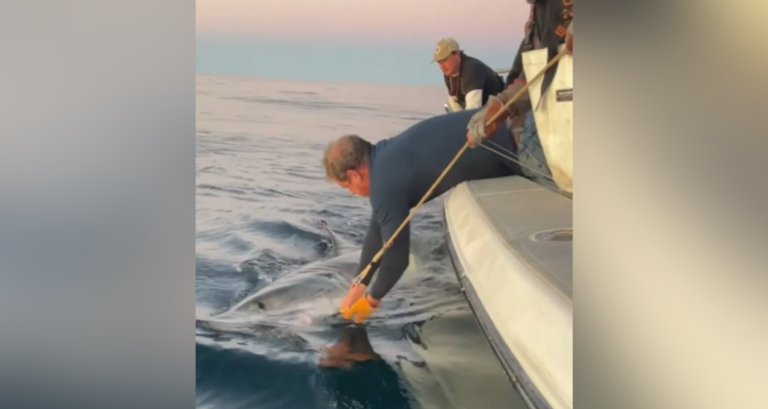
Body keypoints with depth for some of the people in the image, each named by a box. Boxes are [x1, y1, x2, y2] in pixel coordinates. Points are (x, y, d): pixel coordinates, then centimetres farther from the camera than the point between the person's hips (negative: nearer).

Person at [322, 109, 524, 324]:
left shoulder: (386, 186, -20)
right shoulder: (383, 156, 8)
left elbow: (397, 255, -12)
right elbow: (377, 230, 15)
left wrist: (371, 300, 6)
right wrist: (358, 287, 18)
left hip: (503, 152, -9)